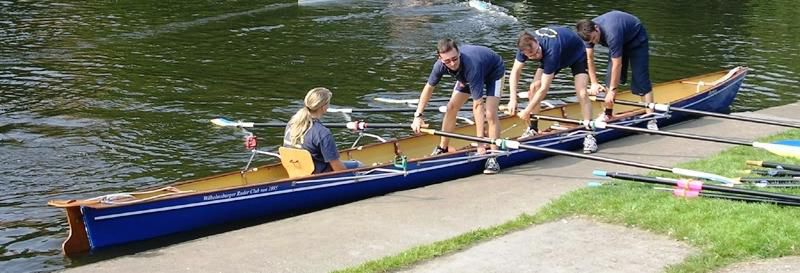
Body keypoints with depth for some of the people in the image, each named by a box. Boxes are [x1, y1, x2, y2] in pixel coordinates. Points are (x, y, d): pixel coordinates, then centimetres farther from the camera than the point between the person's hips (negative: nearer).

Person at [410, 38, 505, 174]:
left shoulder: (471, 66, -46)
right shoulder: (440, 65, -29)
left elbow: (478, 105, -46)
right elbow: (429, 87, -9)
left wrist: (480, 140, -48)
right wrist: (418, 115, -14)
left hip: (494, 72, -6)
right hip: (467, 76, 6)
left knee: (490, 113, -23)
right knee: (451, 108, 2)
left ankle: (493, 158, -17)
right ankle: (442, 149, 19)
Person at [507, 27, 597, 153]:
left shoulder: (551, 50, -46)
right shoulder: (526, 45, -29)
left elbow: (544, 89, -40)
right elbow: (515, 72, -17)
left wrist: (527, 111, -34)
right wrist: (513, 99, -28)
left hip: (576, 54, -6)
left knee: (581, 94, -22)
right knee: (534, 87, -7)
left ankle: (589, 135, -16)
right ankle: (532, 129, 6)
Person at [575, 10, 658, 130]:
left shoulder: (611, 34, -43)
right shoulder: (588, 31, -21)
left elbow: (617, 65, -37)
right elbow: (589, 58, -13)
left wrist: (613, 89, -31)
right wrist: (594, 83, -15)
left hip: (636, 38, -7)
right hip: (620, 39, 7)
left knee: (641, 79, -14)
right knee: (611, 76, -1)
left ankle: (651, 119, -15)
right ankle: (608, 113, 11)